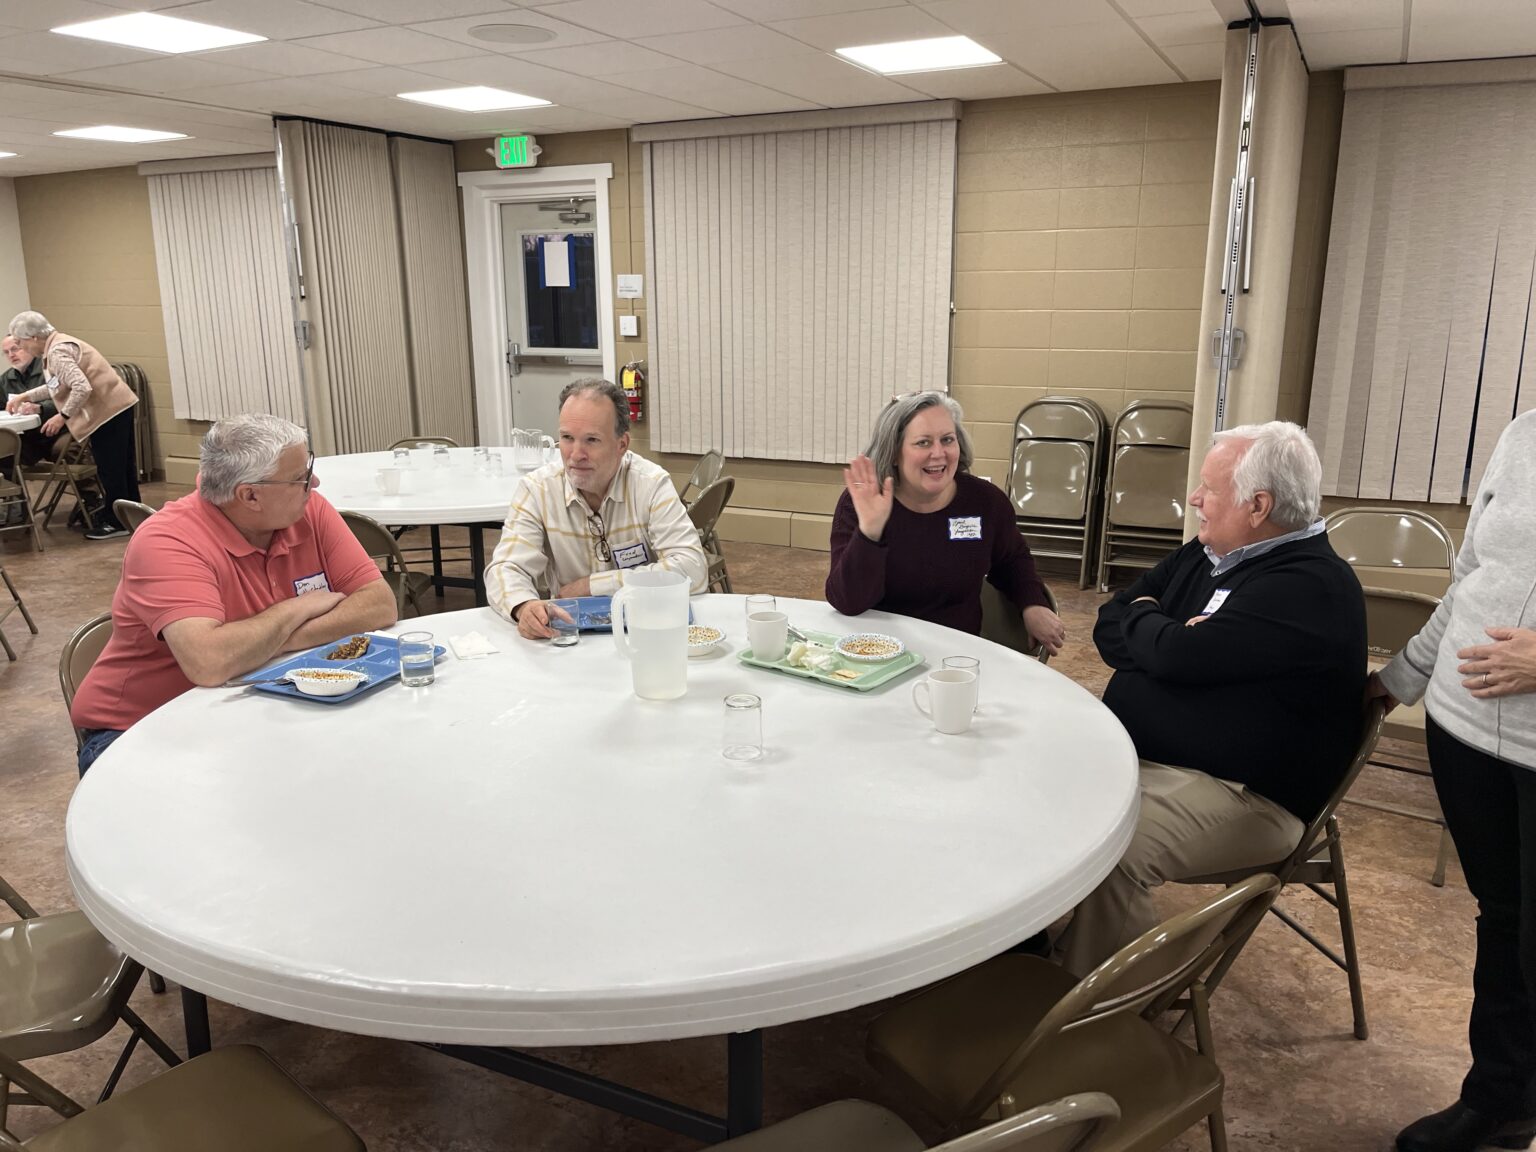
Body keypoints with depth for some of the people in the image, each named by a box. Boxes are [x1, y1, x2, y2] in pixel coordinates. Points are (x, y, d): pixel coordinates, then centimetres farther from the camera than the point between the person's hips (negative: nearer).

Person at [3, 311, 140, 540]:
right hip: (116, 407, 10)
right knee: (121, 466, 15)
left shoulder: (58, 351, -16)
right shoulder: (57, 345, 15)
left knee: (110, 468, -1)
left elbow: (81, 388, -26)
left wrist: (63, 416, -17)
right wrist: (25, 396, 28)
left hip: (108, 411, -10)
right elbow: (58, 387, 27)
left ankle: (117, 521, 8)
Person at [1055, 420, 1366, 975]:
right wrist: (1164, 636, -10)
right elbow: (1109, 627, 12)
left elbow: (1177, 655, -25)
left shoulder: (1313, 586, -17)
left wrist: (1143, 619, -1)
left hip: (1236, 792, -9)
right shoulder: (1206, 554, 12)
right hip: (1133, 751, 9)